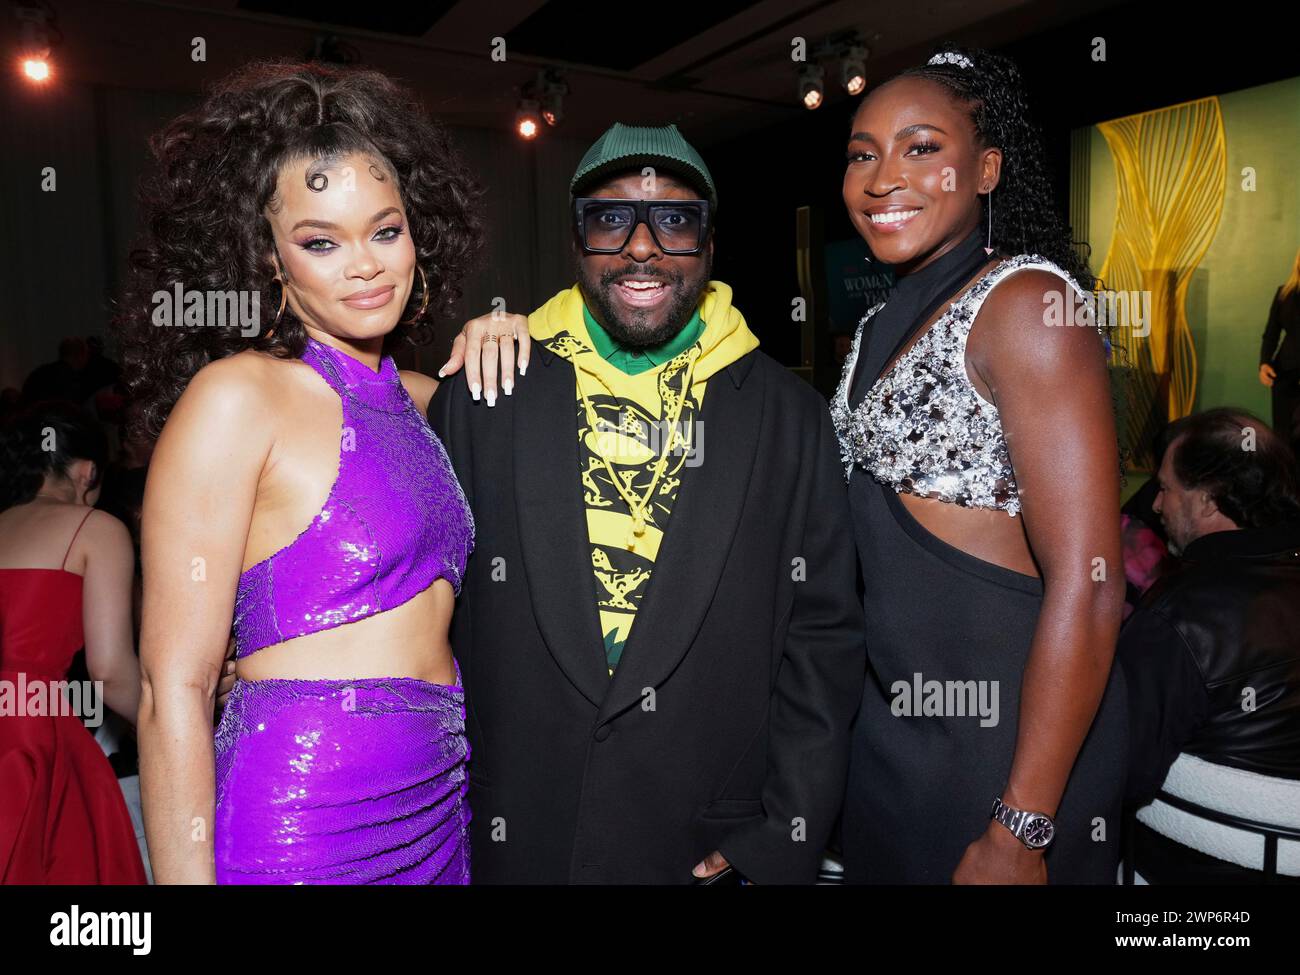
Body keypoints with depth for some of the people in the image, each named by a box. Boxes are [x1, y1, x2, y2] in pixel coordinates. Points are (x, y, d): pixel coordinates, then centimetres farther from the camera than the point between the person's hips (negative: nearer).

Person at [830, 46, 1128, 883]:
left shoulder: (1026, 301, -18)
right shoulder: (892, 318, 7)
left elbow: (1088, 586, -22)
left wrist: (1018, 832, -21)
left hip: (1006, 731, -8)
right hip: (897, 713, 8)